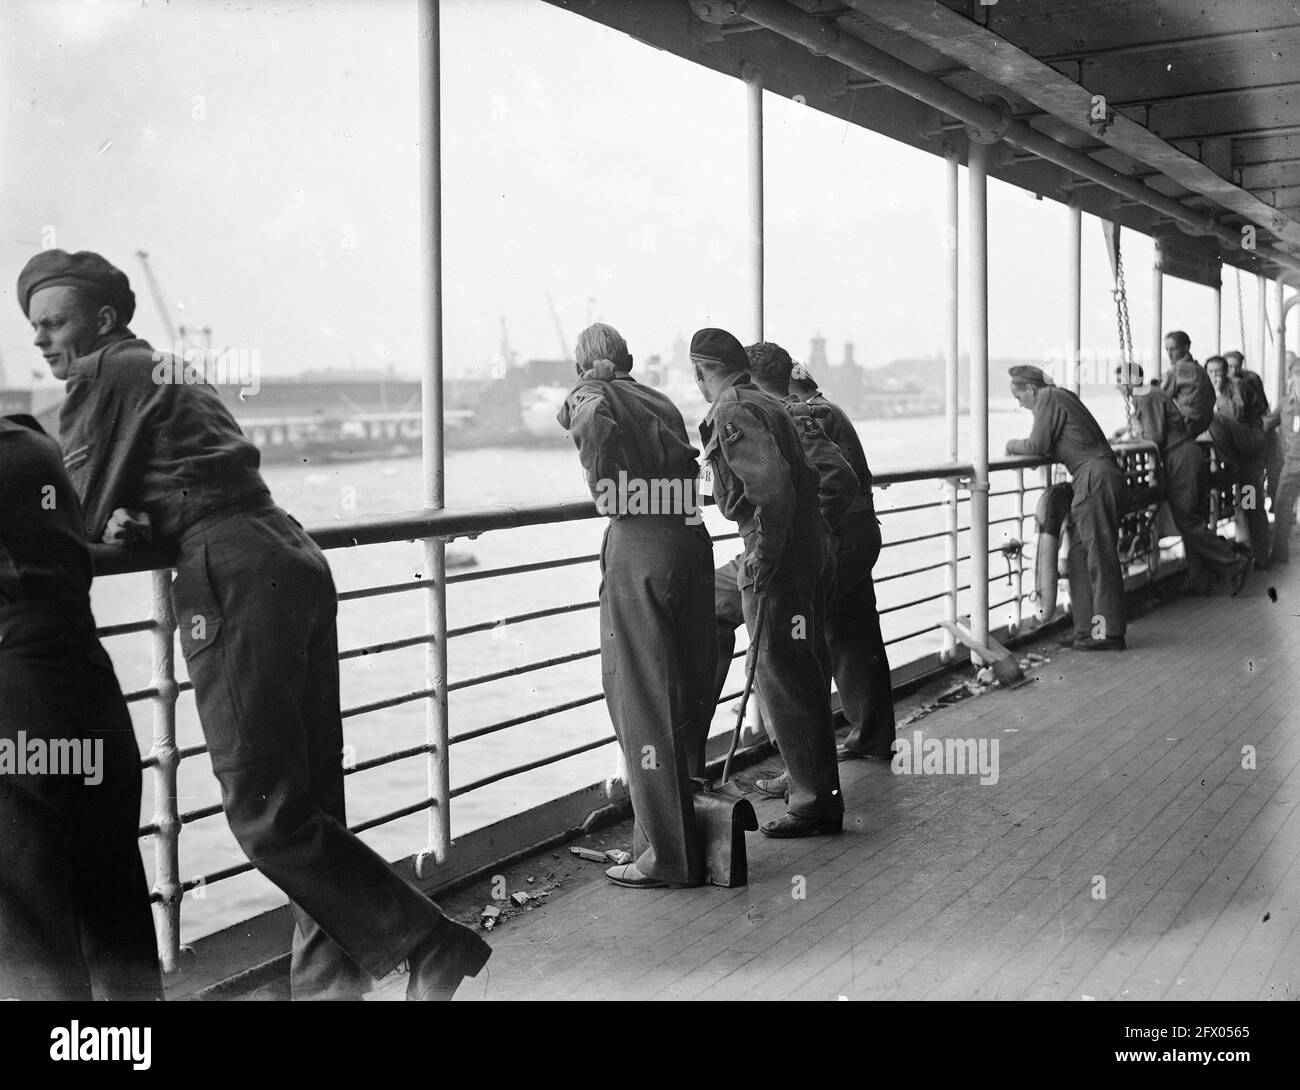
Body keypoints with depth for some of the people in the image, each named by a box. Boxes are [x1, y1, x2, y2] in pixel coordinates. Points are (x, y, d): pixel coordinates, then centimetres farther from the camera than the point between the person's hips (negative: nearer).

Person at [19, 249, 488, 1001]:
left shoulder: (106, 377, -1)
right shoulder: (169, 375, 27)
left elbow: (78, 519, -5)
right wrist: (126, 521, 6)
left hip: (235, 578, -10)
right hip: (292, 558, 10)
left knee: (266, 811, -7)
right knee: (309, 796, 12)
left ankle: (430, 947, -6)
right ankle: (330, 978, 20)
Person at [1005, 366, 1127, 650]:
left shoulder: (1049, 398, -5)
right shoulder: (1062, 396, 23)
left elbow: (1038, 446, -9)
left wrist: (1014, 445, 9)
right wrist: (1024, 447, 15)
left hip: (1096, 479, -10)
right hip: (1094, 479, 10)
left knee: (1100, 558, -8)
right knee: (1079, 556, 10)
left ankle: (1108, 634, -7)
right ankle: (1088, 630, 12)